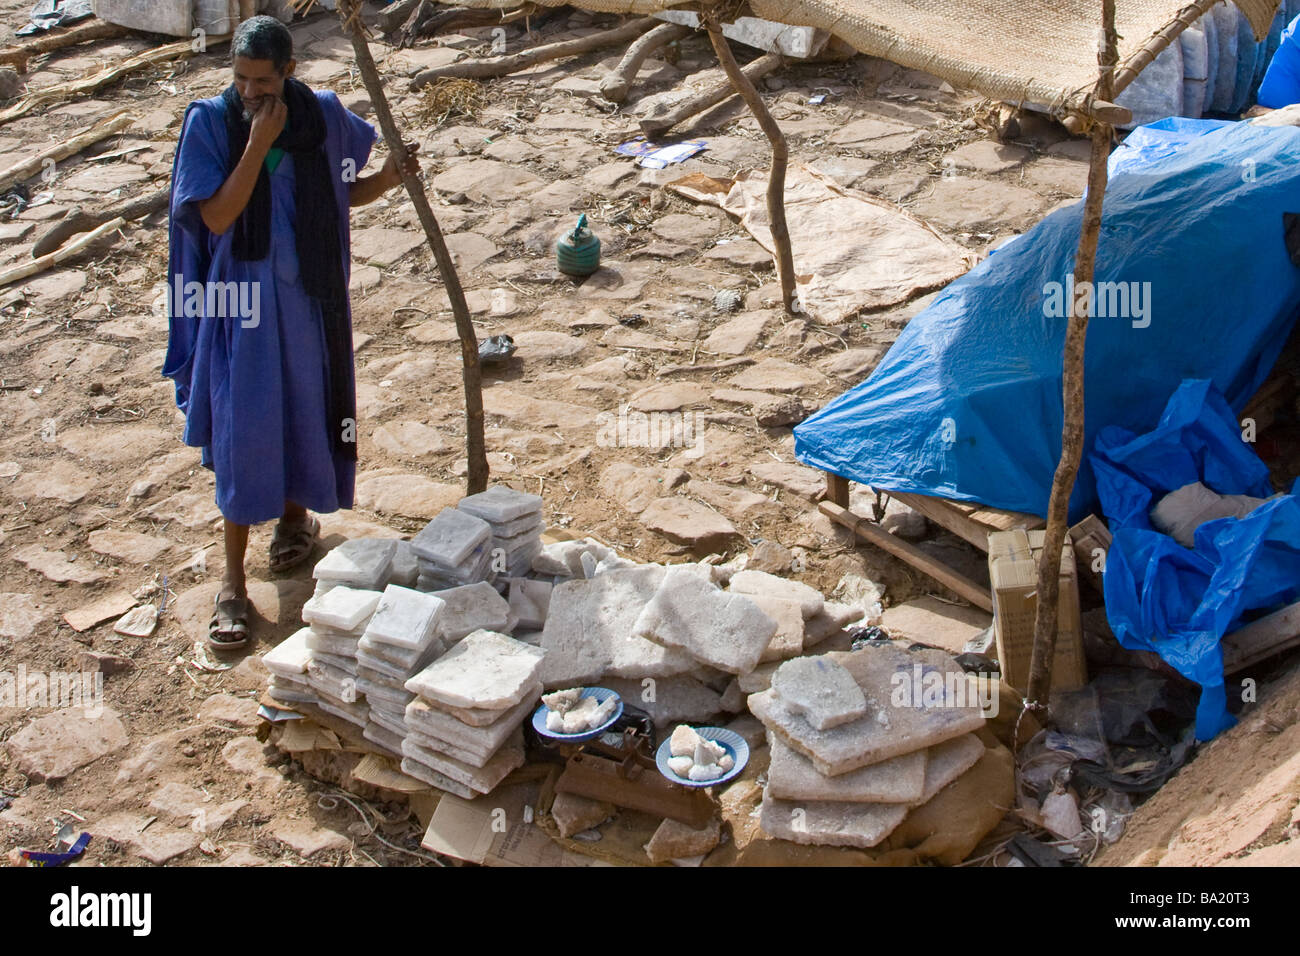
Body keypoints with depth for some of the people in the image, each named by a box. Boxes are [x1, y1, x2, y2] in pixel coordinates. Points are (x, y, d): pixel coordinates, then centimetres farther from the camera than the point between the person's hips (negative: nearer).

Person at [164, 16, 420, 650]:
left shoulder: (323, 117, -3)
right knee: (242, 428, -2)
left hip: (308, 294, 2)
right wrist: (258, 144, -22)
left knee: (305, 408, 15)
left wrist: (390, 177, -9)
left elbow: (346, 194, 10)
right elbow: (216, 217, -17)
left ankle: (298, 513, 43)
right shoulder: (210, 122, -10)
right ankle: (233, 580, 6)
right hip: (241, 297, -2)